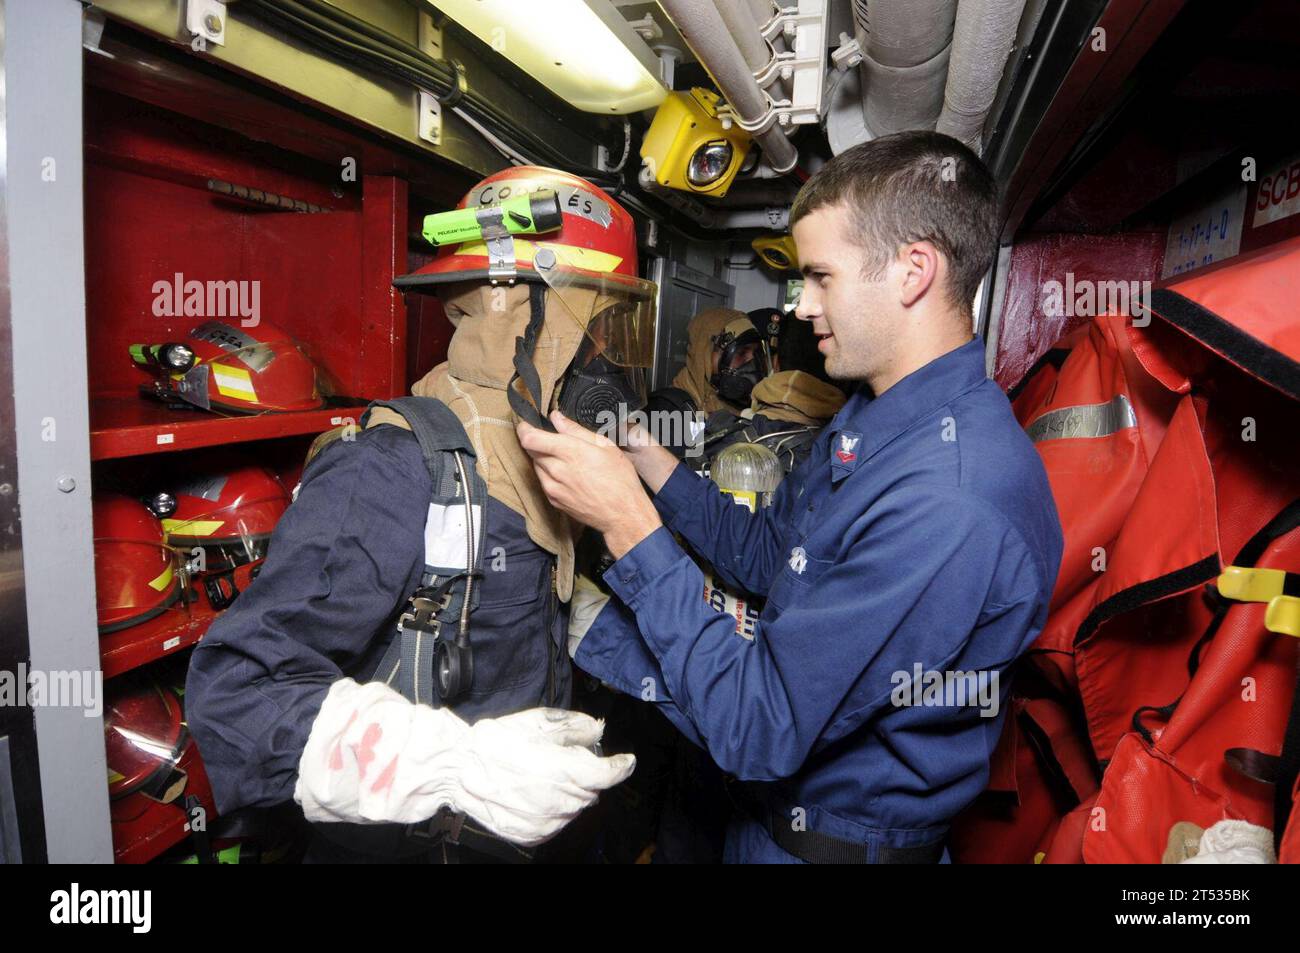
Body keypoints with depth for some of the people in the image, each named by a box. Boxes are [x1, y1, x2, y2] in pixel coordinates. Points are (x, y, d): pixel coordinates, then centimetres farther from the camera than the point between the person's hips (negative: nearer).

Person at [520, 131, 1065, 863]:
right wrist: (648, 460, 0)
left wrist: (628, 523, -25)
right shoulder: (878, 413, 0)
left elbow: (756, 733, -29)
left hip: (838, 838, -8)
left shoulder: (953, 504, -32)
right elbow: (768, 556, 10)